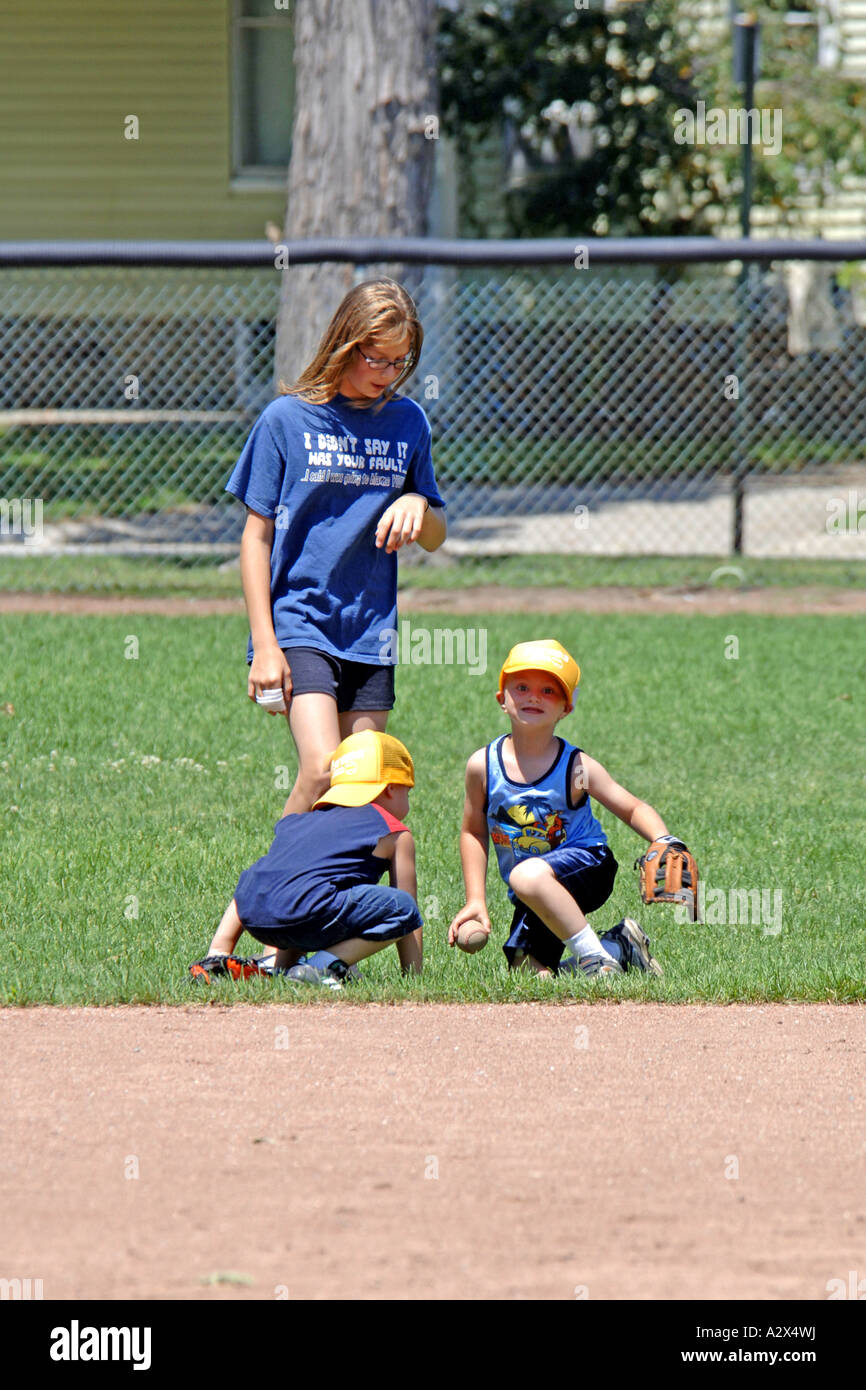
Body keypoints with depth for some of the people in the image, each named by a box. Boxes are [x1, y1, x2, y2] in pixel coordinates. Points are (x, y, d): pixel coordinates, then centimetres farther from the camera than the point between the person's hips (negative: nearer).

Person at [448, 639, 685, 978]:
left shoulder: (577, 767, -10)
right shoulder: (482, 766, -3)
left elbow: (632, 809, -5)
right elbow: (474, 832, 10)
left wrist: (663, 840, -25)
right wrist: (475, 900, 4)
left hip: (586, 864, -5)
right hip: (535, 899, 5)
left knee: (527, 876, -37)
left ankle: (595, 956, -24)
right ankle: (618, 946, 16)